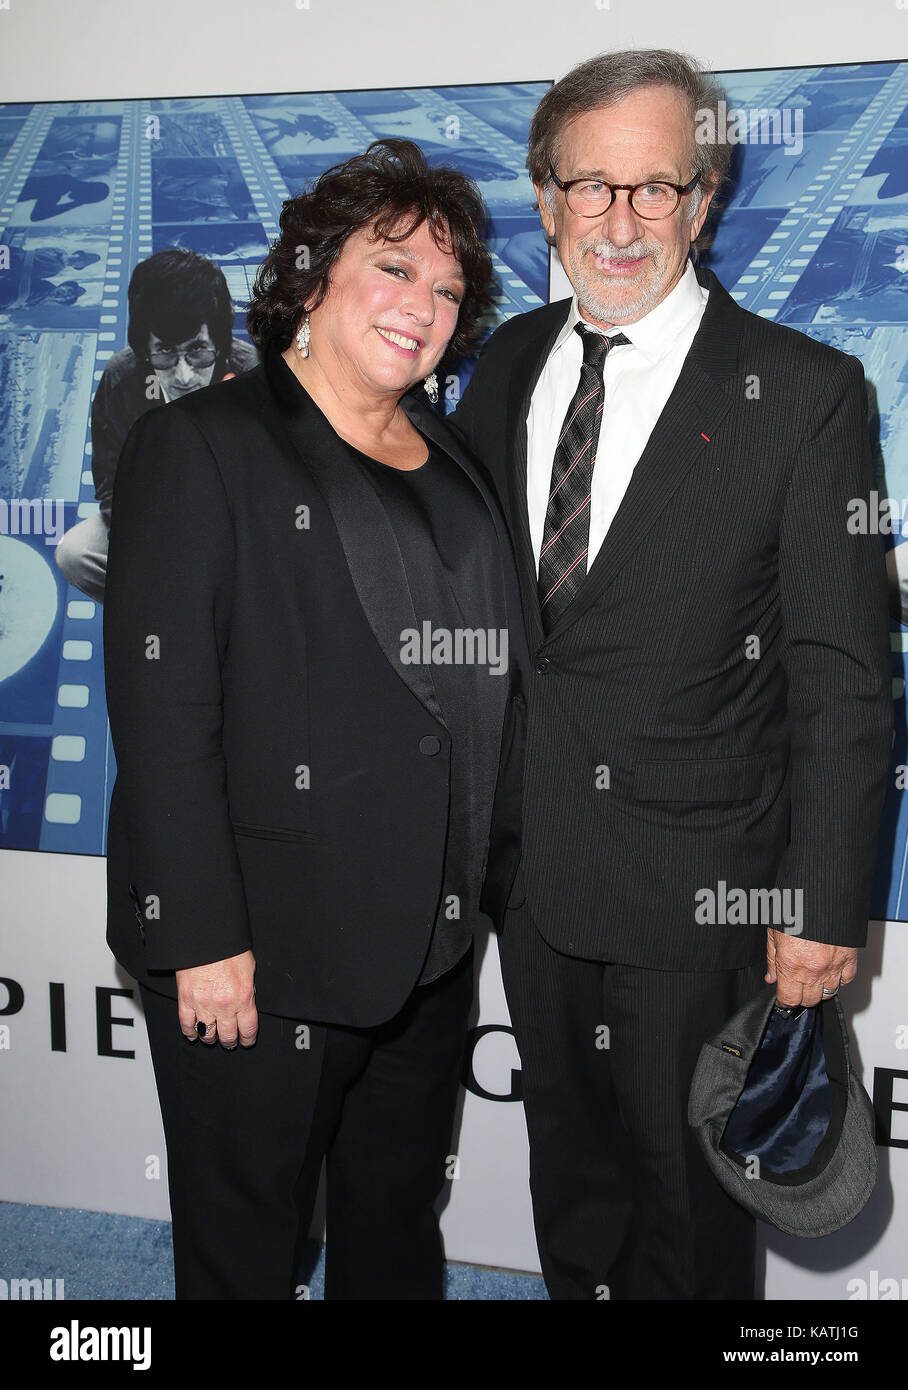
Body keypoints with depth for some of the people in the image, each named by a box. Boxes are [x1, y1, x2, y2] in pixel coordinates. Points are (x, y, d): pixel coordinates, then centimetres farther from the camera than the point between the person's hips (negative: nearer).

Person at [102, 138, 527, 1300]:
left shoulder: (450, 466, 13)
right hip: (265, 949, -6)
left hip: (430, 944, 6)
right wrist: (200, 937, -18)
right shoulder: (201, 444, -6)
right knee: (245, 1254, 10)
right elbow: (160, 705, -13)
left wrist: (487, 880, 8)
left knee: (400, 1239, 21)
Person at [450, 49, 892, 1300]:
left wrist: (824, 906, -13)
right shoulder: (506, 366, 4)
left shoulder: (802, 393, -12)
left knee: (688, 1197, 14)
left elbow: (843, 679, -12)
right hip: (531, 861, 5)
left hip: (697, 888, -5)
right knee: (568, 1164, 24)